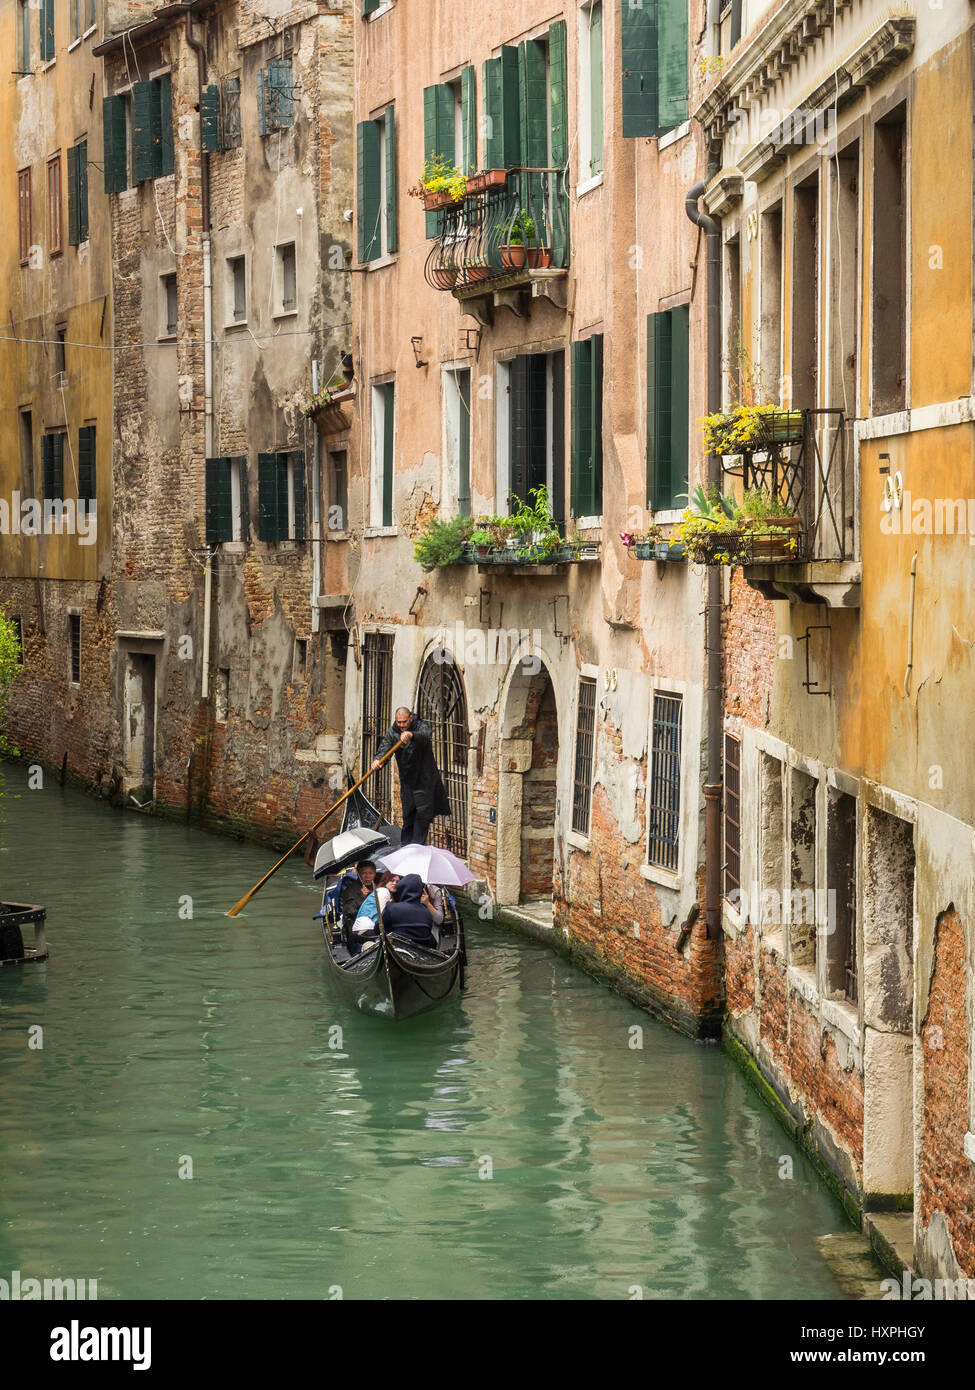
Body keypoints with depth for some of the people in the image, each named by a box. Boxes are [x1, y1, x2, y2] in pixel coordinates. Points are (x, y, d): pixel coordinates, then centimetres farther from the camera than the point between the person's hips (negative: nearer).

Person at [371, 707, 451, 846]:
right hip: (407, 780, 4)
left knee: (422, 814, -5)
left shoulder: (421, 726, -13)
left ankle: (418, 845, -1)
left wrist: (412, 735, -60)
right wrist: (377, 759, -40)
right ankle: (406, 846, 18)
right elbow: (384, 747, -16)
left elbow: (425, 735, -36)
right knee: (408, 815, 11)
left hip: (424, 779, -4)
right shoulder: (392, 732, -2)